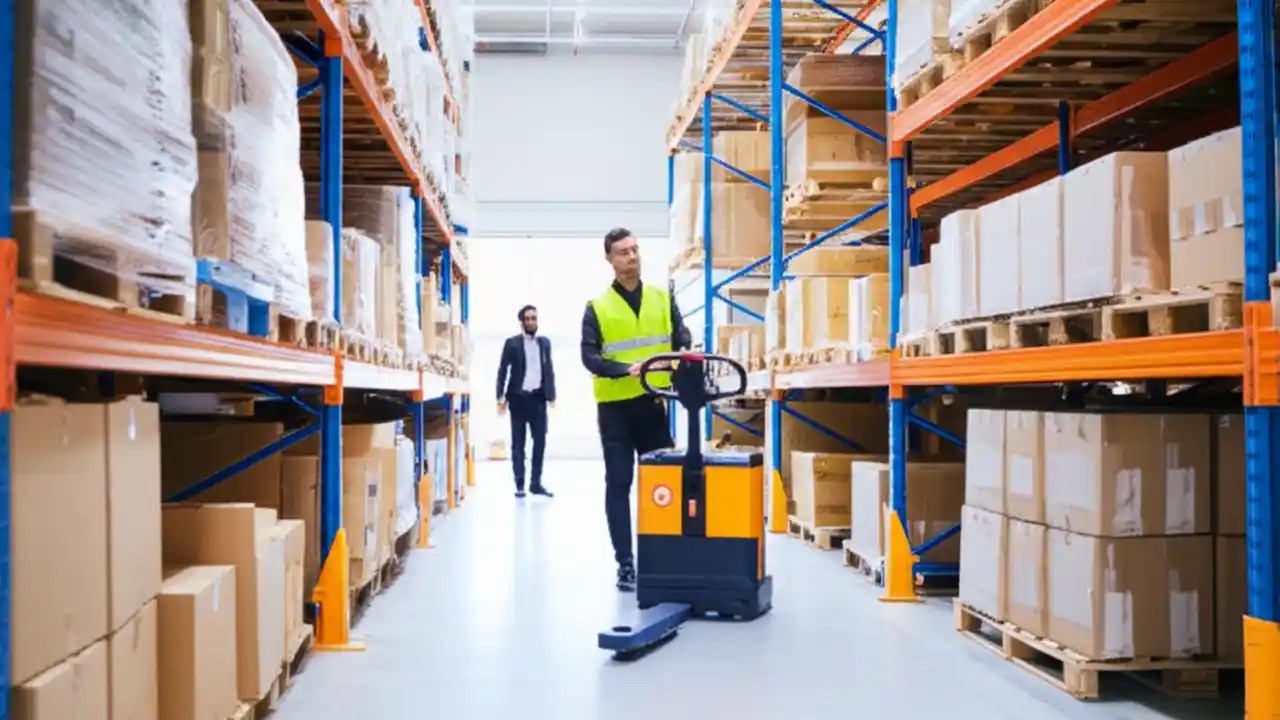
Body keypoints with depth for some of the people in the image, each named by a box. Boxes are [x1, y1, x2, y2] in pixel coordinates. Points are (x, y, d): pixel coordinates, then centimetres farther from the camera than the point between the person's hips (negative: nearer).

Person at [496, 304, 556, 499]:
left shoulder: (545, 343, 10)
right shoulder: (512, 343, 0)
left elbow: (549, 370, 11)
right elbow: (503, 370, -1)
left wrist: (551, 395, 4)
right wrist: (501, 397, -8)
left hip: (538, 398, 3)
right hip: (518, 398, -3)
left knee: (540, 441, 2)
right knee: (518, 443, 3)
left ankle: (536, 483, 10)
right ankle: (520, 484, 7)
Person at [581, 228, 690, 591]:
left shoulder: (663, 299, 8)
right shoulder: (597, 307, -1)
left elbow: (683, 343, 1)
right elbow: (589, 357, -10)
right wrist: (626, 369, -26)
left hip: (654, 403, 2)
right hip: (615, 407, -2)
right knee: (619, 485, 1)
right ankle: (625, 563, 7)